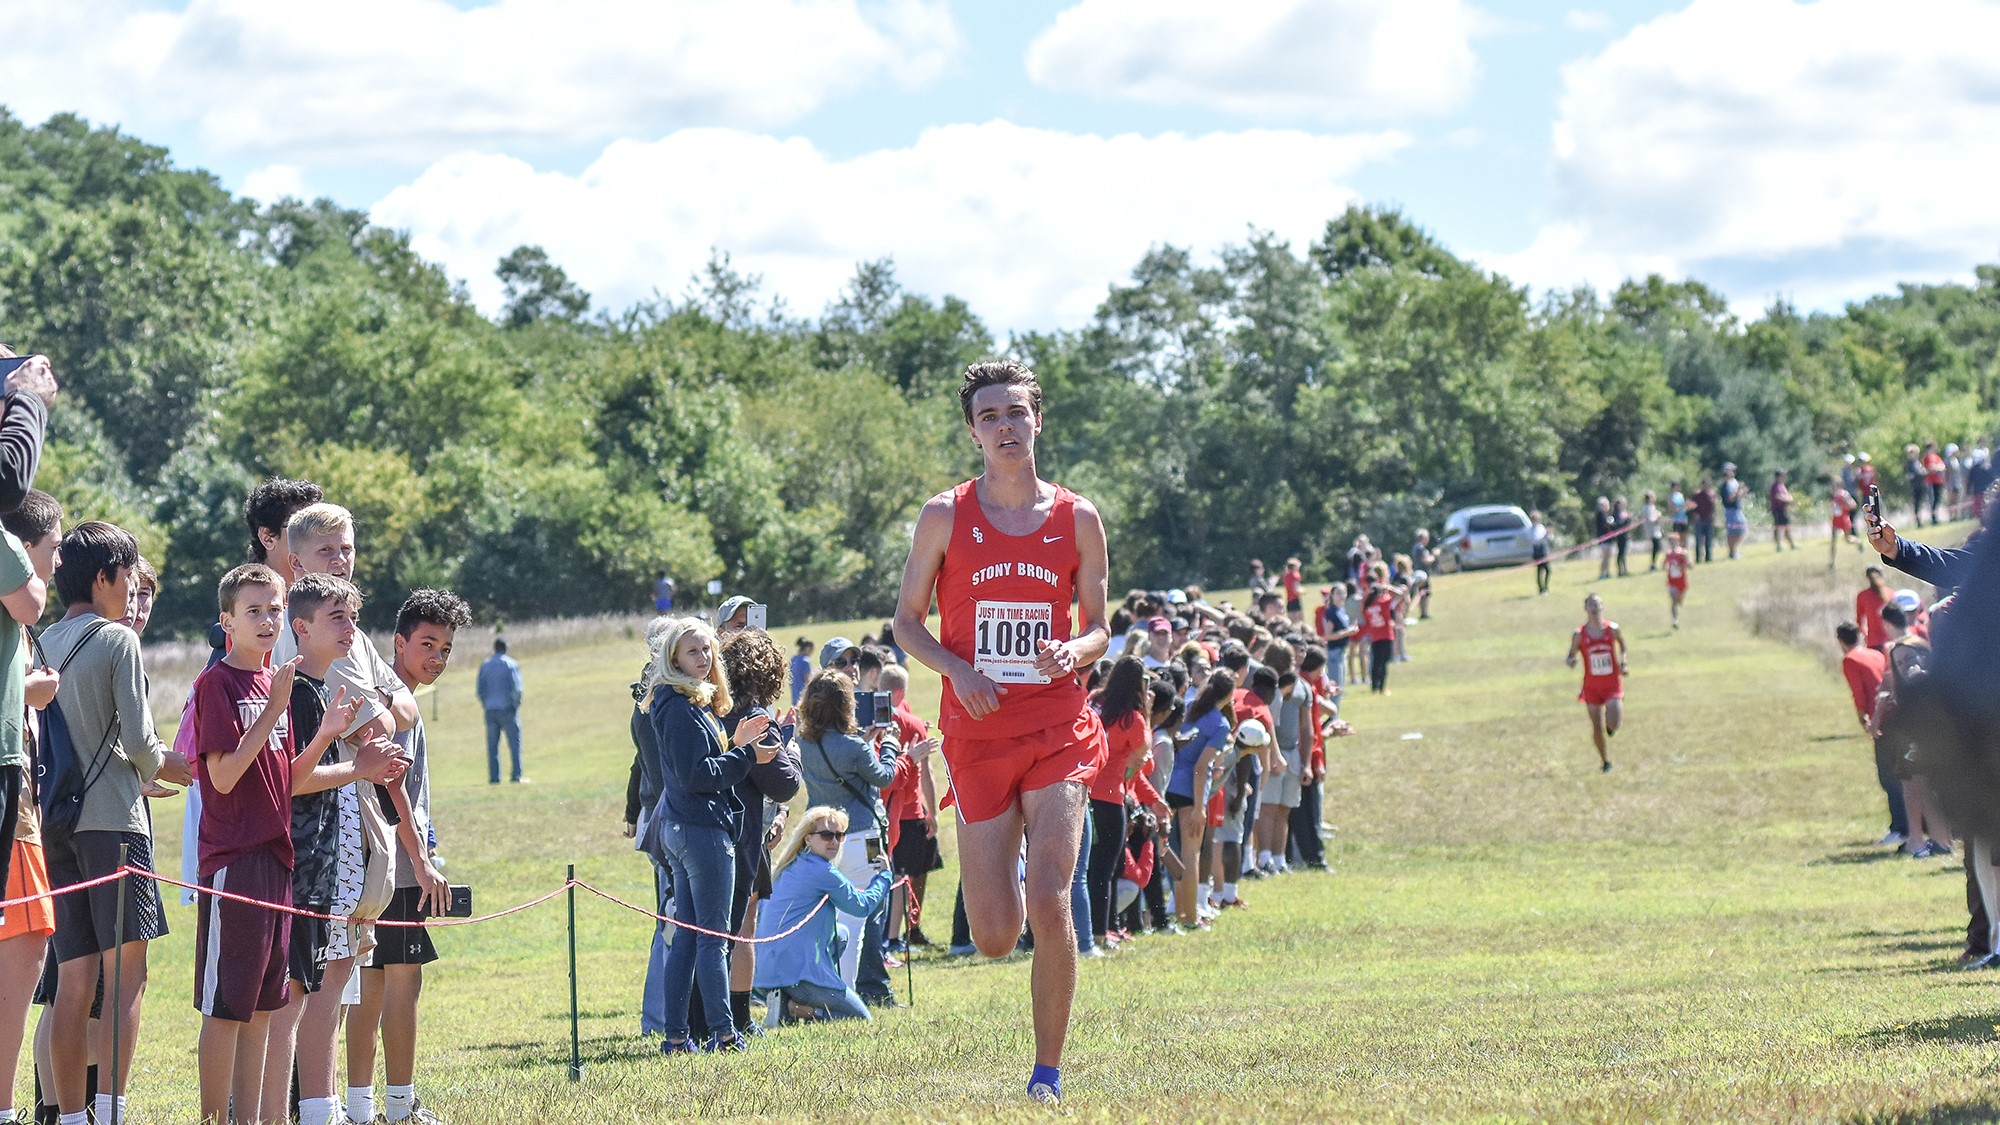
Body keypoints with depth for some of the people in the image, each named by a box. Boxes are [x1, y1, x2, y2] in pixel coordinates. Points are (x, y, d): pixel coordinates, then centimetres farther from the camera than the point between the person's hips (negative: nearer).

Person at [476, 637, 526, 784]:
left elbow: (480, 690, 7)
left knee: (492, 745, 6)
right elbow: (516, 688, -11)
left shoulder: (484, 665, 8)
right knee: (514, 743, 0)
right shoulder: (511, 664, -5)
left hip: (490, 711, 4)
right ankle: (516, 776, -6)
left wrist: (486, 705, 15)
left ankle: (493, 777, 3)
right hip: (507, 709, -4)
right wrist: (516, 705, 2)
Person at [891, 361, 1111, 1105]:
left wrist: (1074, 651, -12)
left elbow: (1100, 628, 11)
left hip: (1058, 730, 0)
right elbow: (907, 620, 7)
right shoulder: (945, 516, 2)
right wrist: (956, 670, -11)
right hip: (976, 736, 0)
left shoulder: (1078, 519, 4)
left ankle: (1048, 1071, -2)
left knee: (1049, 903, -17)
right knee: (994, 937, 0)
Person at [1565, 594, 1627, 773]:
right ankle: (1605, 761, 23)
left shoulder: (1612, 629, -4)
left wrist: (1623, 662, 2)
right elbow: (1571, 656, 0)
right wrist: (1570, 660, -24)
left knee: (1613, 723, -16)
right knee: (1597, 728, 2)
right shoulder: (1579, 634, -7)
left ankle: (1610, 726, 22)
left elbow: (1622, 643, 16)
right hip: (1592, 687, 0)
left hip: (1613, 685, 0)